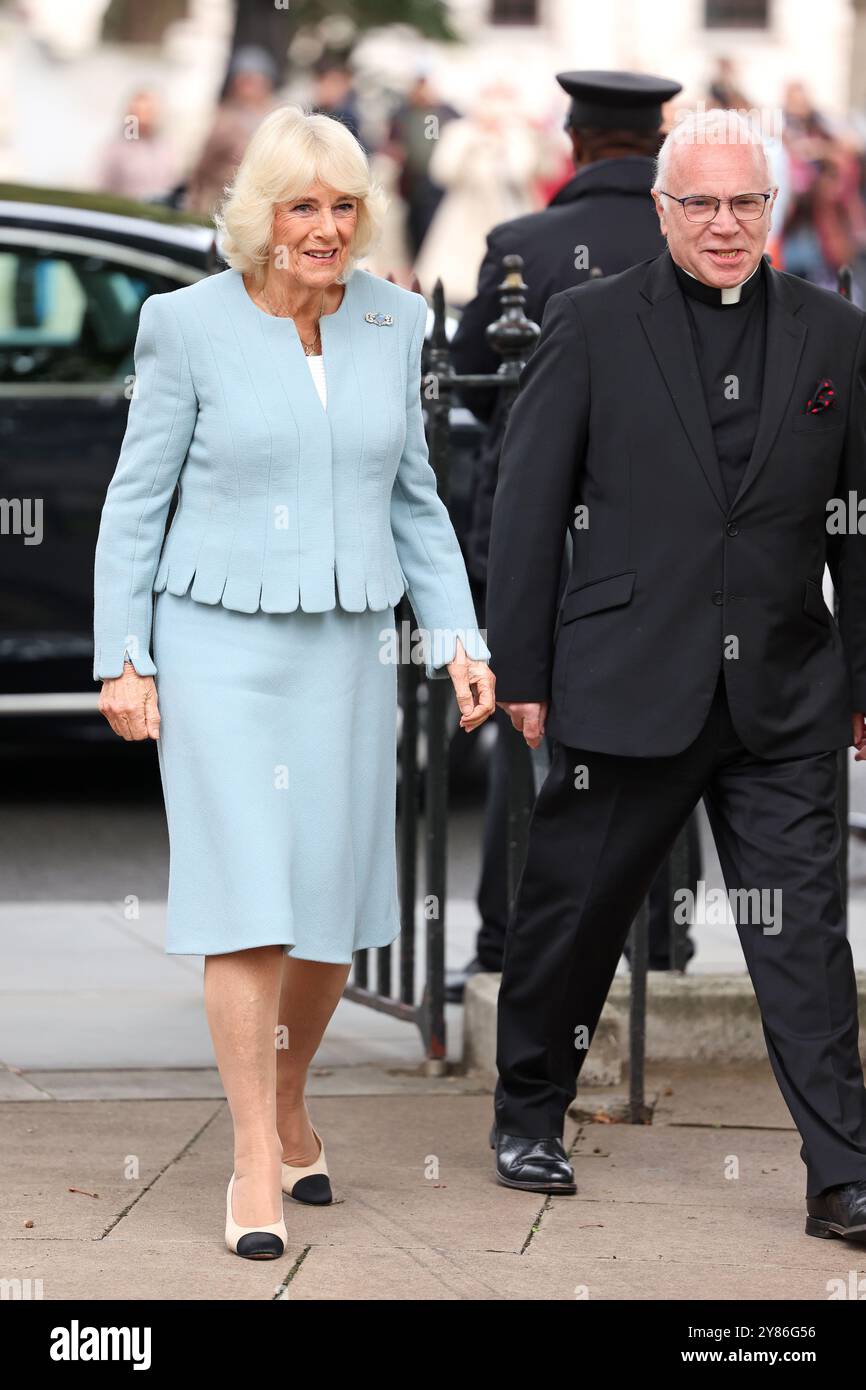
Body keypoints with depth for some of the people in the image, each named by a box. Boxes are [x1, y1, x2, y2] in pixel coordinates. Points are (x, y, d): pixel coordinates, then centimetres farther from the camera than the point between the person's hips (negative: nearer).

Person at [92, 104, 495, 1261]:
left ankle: (289, 1104, 32)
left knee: (334, 909, 9)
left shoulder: (391, 323, 4)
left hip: (346, 651, 4)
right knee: (246, 902, -9)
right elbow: (137, 498, -1)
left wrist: (457, 638, 3)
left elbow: (413, 499, 12)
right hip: (219, 645, -4)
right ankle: (255, 1166, -4)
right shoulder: (188, 325, -7)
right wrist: (122, 656, -5)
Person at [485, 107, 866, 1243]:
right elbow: (526, 503, 1)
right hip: (628, 682, -1)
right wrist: (520, 669, -3)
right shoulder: (592, 326, 0)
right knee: (573, 915, 11)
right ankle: (528, 1118, 30)